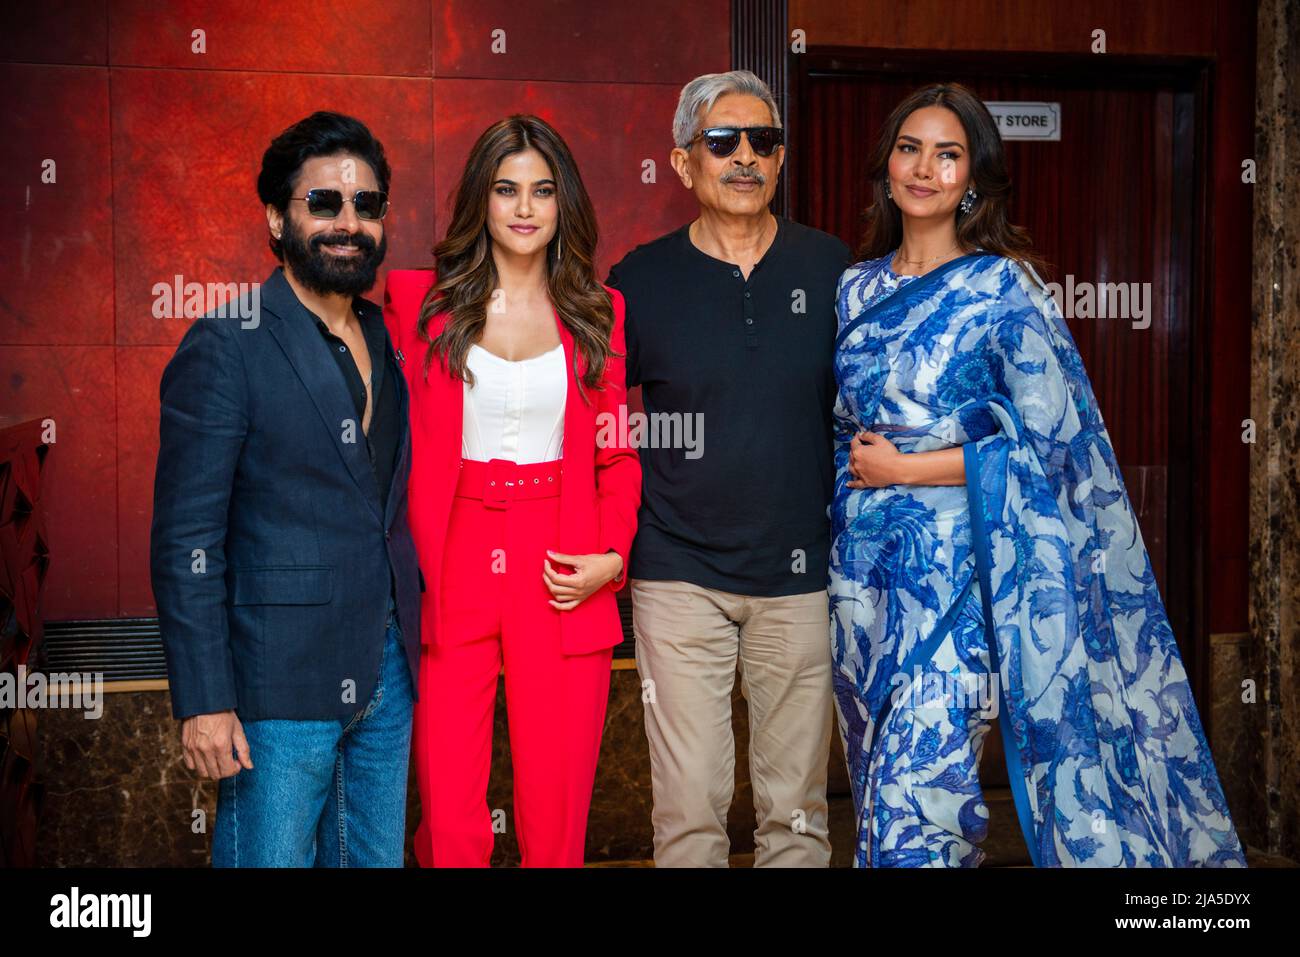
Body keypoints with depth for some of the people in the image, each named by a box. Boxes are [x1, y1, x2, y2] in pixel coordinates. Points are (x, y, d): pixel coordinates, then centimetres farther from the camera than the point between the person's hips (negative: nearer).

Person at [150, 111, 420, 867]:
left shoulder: (389, 344, 11)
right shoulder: (225, 350, -10)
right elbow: (185, 543, -12)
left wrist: (409, 647, 9)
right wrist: (204, 703, -15)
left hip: (387, 678, 7)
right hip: (282, 687, -6)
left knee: (376, 857, 16)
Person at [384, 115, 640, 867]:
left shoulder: (598, 315, 10)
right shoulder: (420, 302, 6)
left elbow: (618, 453, 12)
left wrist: (613, 555, -2)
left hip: (564, 580, 1)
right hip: (452, 574, -1)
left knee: (557, 817, 3)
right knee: (449, 819, -1)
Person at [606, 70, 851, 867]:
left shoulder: (832, 269, 3)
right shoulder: (641, 279, 1)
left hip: (798, 573, 1)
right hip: (680, 575, -1)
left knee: (797, 809, 9)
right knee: (690, 809, 2)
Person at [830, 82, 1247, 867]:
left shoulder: (1004, 287, -6)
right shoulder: (858, 288, 10)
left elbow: (1046, 440, -12)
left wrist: (903, 469, -11)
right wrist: (855, 465, 2)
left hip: (954, 563, -6)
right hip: (864, 560, 6)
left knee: (917, 791, -12)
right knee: (880, 789, 13)